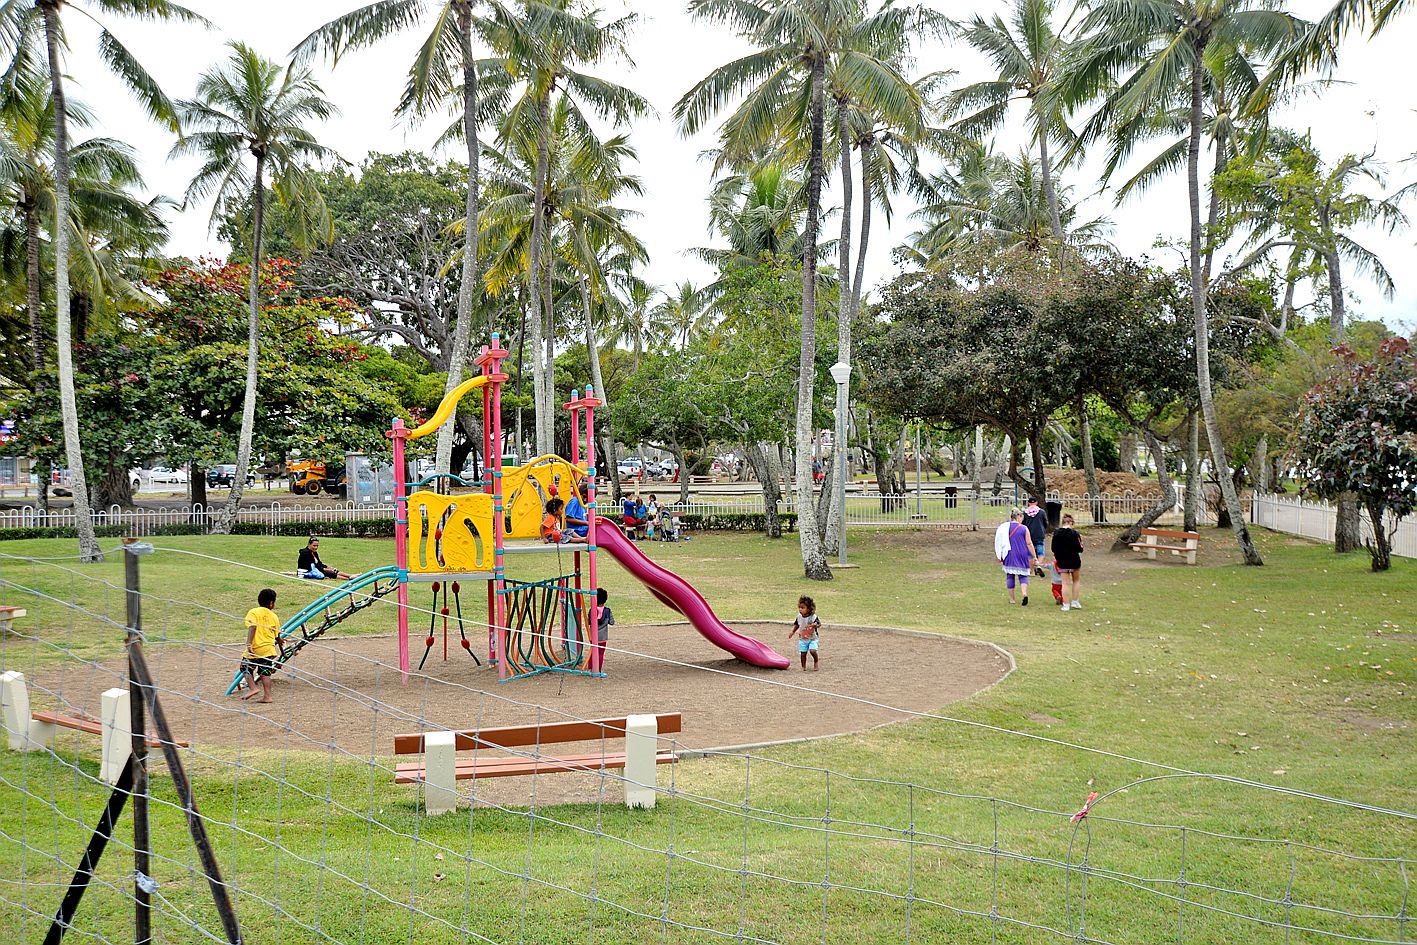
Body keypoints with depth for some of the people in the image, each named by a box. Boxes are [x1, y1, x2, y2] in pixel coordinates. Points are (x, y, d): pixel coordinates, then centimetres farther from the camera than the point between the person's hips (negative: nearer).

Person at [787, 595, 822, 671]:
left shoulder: (813, 617, -16)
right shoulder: (799, 617, -2)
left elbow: (819, 624, -17)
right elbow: (796, 625, 13)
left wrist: (815, 625, -38)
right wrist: (792, 631, 4)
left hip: (813, 638, -4)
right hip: (803, 638, 4)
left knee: (813, 650, -21)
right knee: (803, 653, 1)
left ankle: (816, 662, 8)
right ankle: (803, 667, 19)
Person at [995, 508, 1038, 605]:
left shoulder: (1004, 527, -1)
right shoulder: (1024, 528, -4)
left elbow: (1000, 543, 1)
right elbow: (1029, 543, -3)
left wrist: (999, 556, 10)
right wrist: (1034, 556, 3)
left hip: (1009, 555, 1)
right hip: (1022, 555, -1)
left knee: (1010, 576, 10)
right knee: (1023, 575, 7)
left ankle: (1011, 598, 14)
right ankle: (1025, 593, -17)